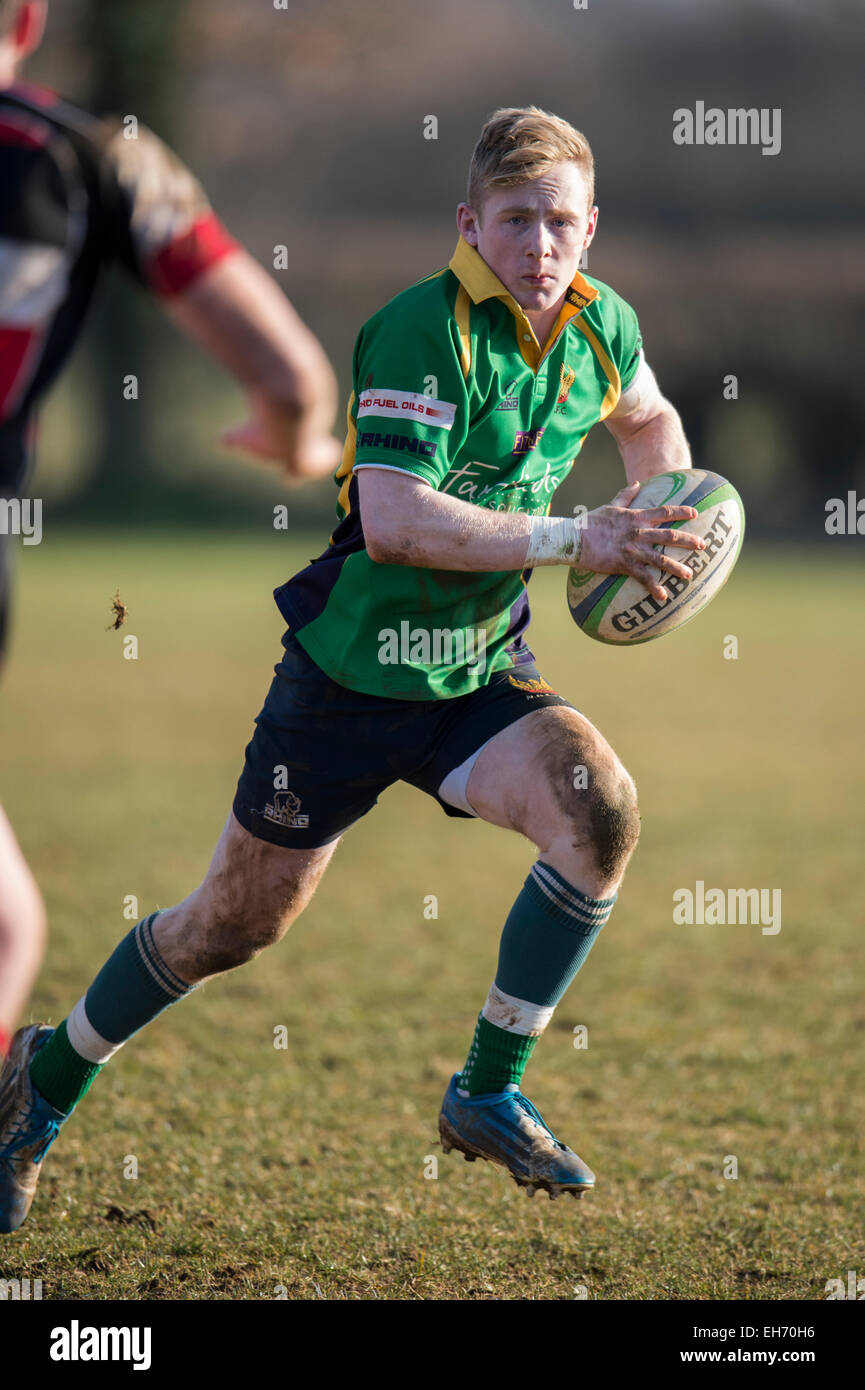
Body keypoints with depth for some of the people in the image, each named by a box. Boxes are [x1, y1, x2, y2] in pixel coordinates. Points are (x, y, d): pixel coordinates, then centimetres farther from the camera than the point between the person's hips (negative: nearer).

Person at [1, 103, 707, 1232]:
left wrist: (663, 523, 3)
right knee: (235, 926, 7)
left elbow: (648, 420, 23)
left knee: (602, 812, -23)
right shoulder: (423, 330, -23)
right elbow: (393, 521, -33)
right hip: (351, 672, -5)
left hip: (480, 674, 5)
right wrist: (570, 541, -34)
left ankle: (489, 1094, -7)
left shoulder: (602, 326, -2)